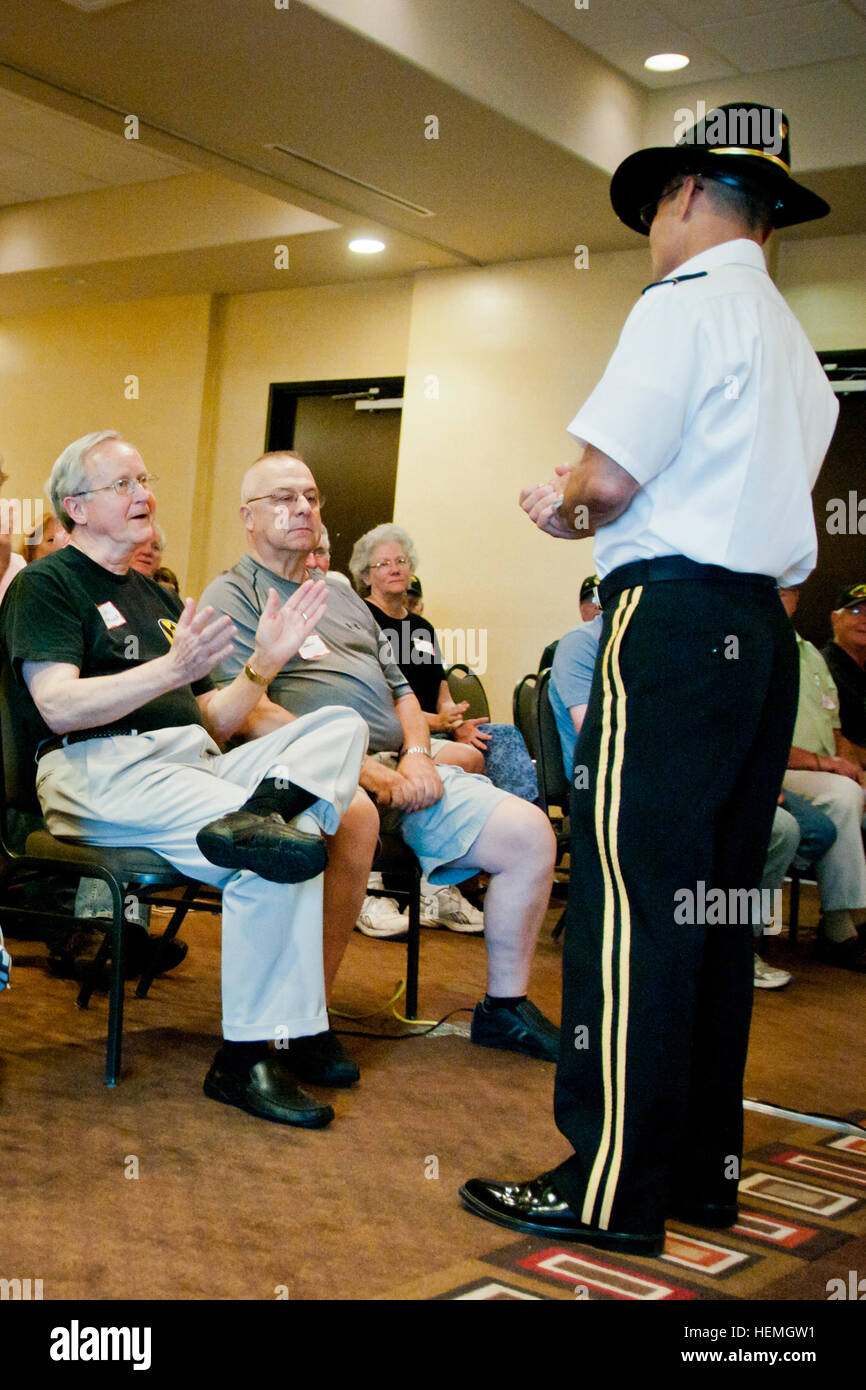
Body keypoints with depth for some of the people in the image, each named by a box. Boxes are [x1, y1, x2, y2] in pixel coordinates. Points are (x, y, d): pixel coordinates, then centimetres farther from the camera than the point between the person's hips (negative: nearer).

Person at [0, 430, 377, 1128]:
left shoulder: (157, 598, 27)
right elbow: (58, 707, -12)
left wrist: (264, 664, 4)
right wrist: (171, 669, -24)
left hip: (193, 764, 8)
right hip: (101, 770, -7)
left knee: (342, 726, -15)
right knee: (283, 845, -30)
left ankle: (260, 812, -42)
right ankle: (248, 1056, -24)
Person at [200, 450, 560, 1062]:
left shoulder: (341, 593, 28)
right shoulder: (233, 594, 4)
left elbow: (400, 689, 26)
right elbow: (249, 712, -11)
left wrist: (417, 754, 3)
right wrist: (364, 770, -16)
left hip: (399, 767, 8)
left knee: (529, 830, -6)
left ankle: (505, 1006, 9)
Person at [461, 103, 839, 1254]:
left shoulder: (685, 303, -3)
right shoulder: (795, 344, 24)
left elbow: (613, 478, -13)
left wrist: (567, 508, 9)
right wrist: (587, 514, 20)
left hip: (674, 619, -9)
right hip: (762, 626, 9)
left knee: (632, 899, -8)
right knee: (716, 903, 10)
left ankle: (614, 1189, -3)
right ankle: (703, 1168, 18)